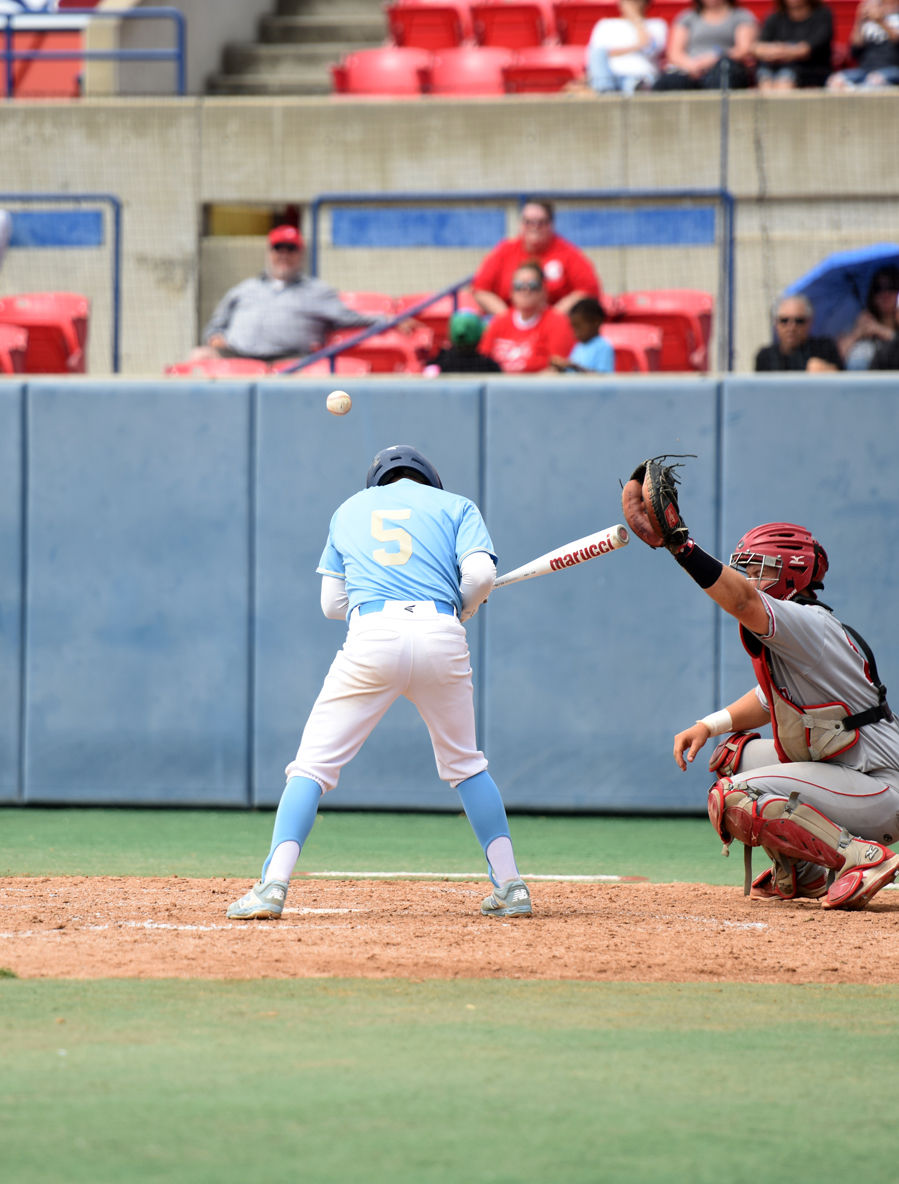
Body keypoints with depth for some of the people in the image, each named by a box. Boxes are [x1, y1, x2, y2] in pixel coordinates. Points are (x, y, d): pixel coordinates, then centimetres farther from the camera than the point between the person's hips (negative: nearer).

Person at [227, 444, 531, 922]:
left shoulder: (350, 508, 26)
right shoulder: (456, 506, 21)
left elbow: (332, 602, 22)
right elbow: (480, 573, 1)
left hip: (372, 634, -1)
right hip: (441, 637, 1)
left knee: (313, 764, 2)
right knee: (464, 764, 21)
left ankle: (273, 884, -15)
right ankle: (509, 884, 14)